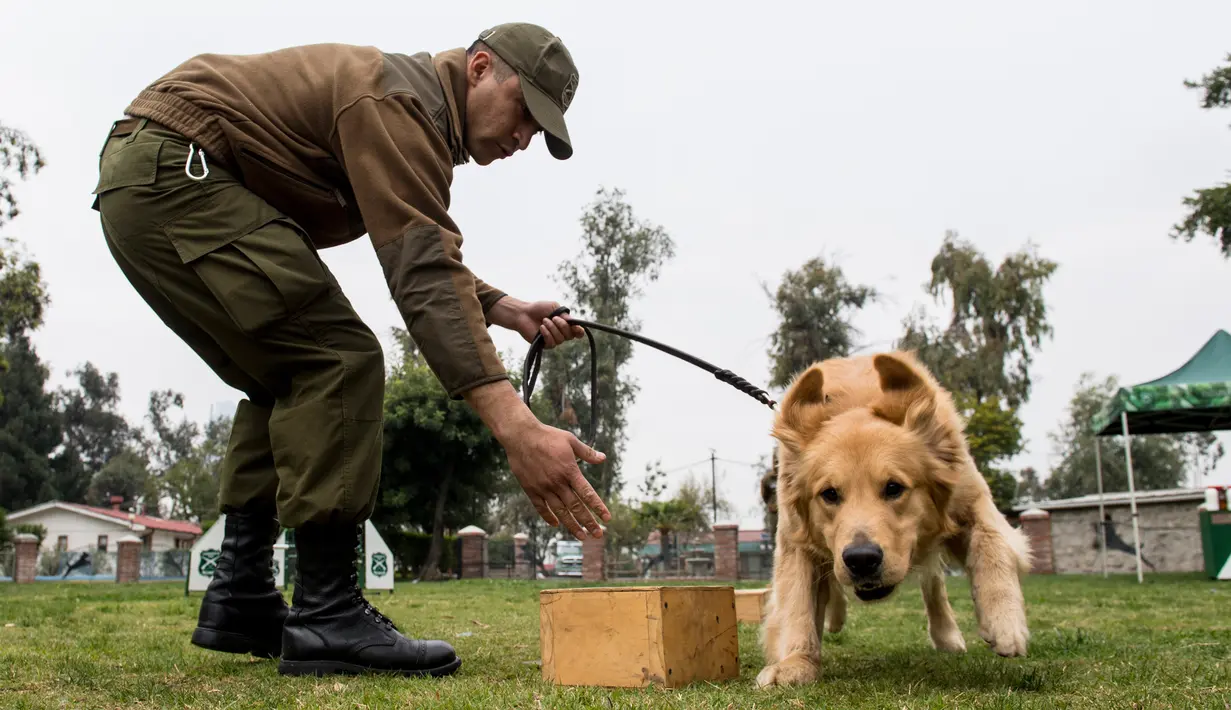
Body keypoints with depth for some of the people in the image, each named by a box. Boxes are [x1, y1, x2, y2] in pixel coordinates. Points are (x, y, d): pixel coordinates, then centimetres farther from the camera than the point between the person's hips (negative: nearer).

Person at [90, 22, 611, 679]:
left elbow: (421, 253, 25)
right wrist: (514, 425, -38)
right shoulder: (400, 98, -17)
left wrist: (506, 309, 10)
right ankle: (327, 619, -15)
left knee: (287, 378, 14)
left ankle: (239, 600, 14)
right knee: (338, 360, -16)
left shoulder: (420, 112, 16)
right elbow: (423, 272, -30)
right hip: (176, 171, -11)